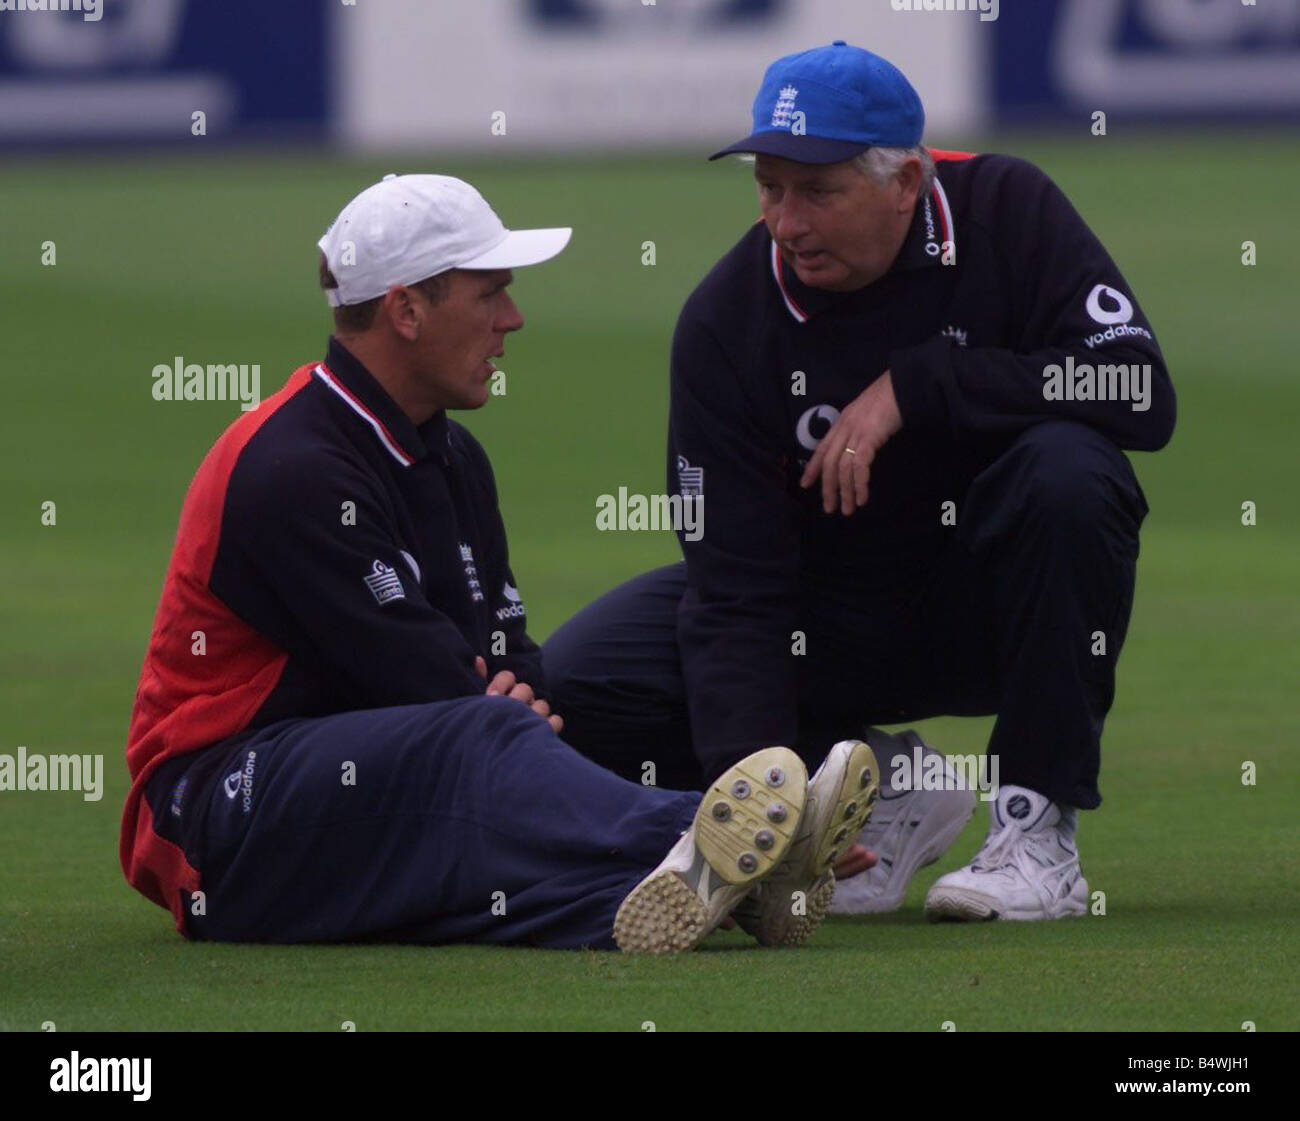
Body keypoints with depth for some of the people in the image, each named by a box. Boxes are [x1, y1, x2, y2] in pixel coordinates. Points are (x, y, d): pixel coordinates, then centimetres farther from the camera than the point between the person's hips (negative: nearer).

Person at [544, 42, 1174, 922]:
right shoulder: (726, 319, -14)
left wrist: (914, 387, -29)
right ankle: (881, 788, 0)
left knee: (1067, 472, -34)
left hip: (988, 611, -1)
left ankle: (1040, 831, -23)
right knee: (574, 689, -17)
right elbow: (735, 586, -17)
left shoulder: (1007, 213, -15)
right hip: (826, 626, 2)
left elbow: (1141, 391, -27)